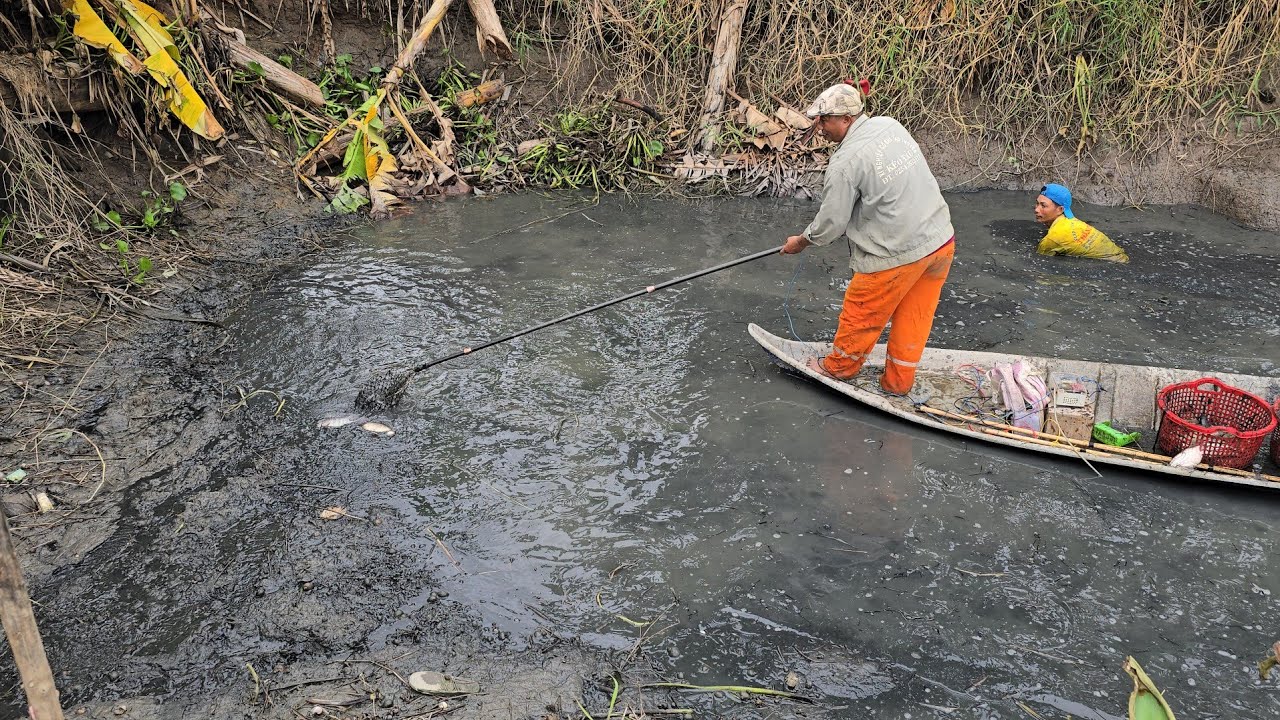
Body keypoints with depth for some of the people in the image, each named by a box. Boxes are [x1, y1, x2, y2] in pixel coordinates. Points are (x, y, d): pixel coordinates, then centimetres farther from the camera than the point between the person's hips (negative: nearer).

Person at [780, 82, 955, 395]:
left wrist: (801, 242, 7)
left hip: (897, 254, -7)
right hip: (942, 240, 8)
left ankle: (839, 366, 36)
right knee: (914, 315, 19)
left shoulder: (845, 162, -20)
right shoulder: (890, 125, 3)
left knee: (862, 313, 15)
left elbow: (831, 222, -11)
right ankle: (899, 380, 34)